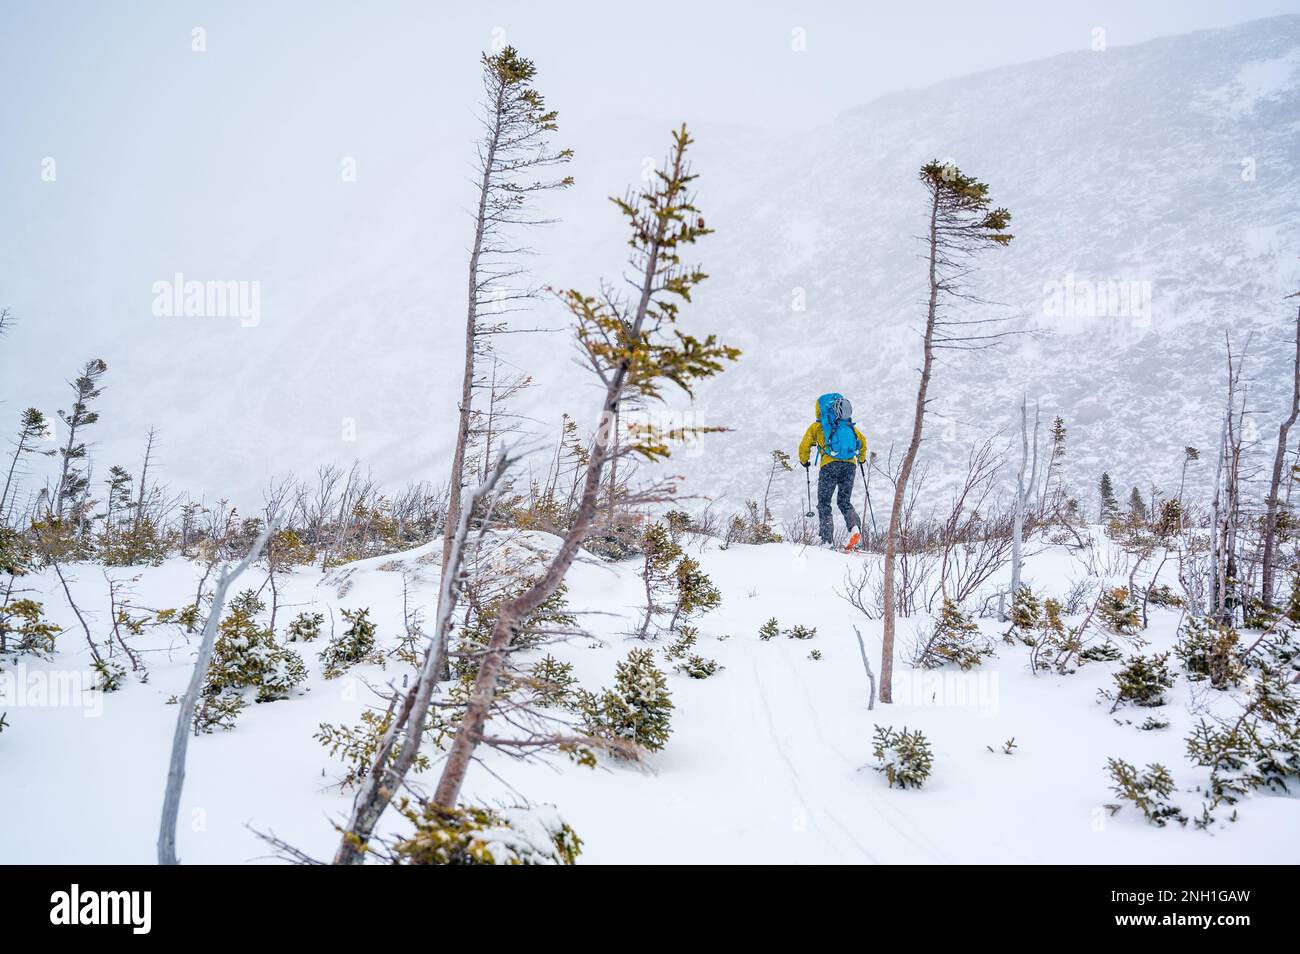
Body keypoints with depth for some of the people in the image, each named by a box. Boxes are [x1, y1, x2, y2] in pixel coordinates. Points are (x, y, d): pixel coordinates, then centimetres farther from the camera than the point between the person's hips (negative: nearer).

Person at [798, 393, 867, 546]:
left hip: (829, 465, -3)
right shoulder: (849, 425, 23)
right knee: (844, 501, 15)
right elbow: (863, 441, 24)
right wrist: (861, 458, 40)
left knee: (824, 503, 6)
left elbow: (804, 446, 14)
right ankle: (855, 525, -14)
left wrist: (804, 461, 33)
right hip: (850, 465, 4)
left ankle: (826, 540, -5)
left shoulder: (816, 426, 13)